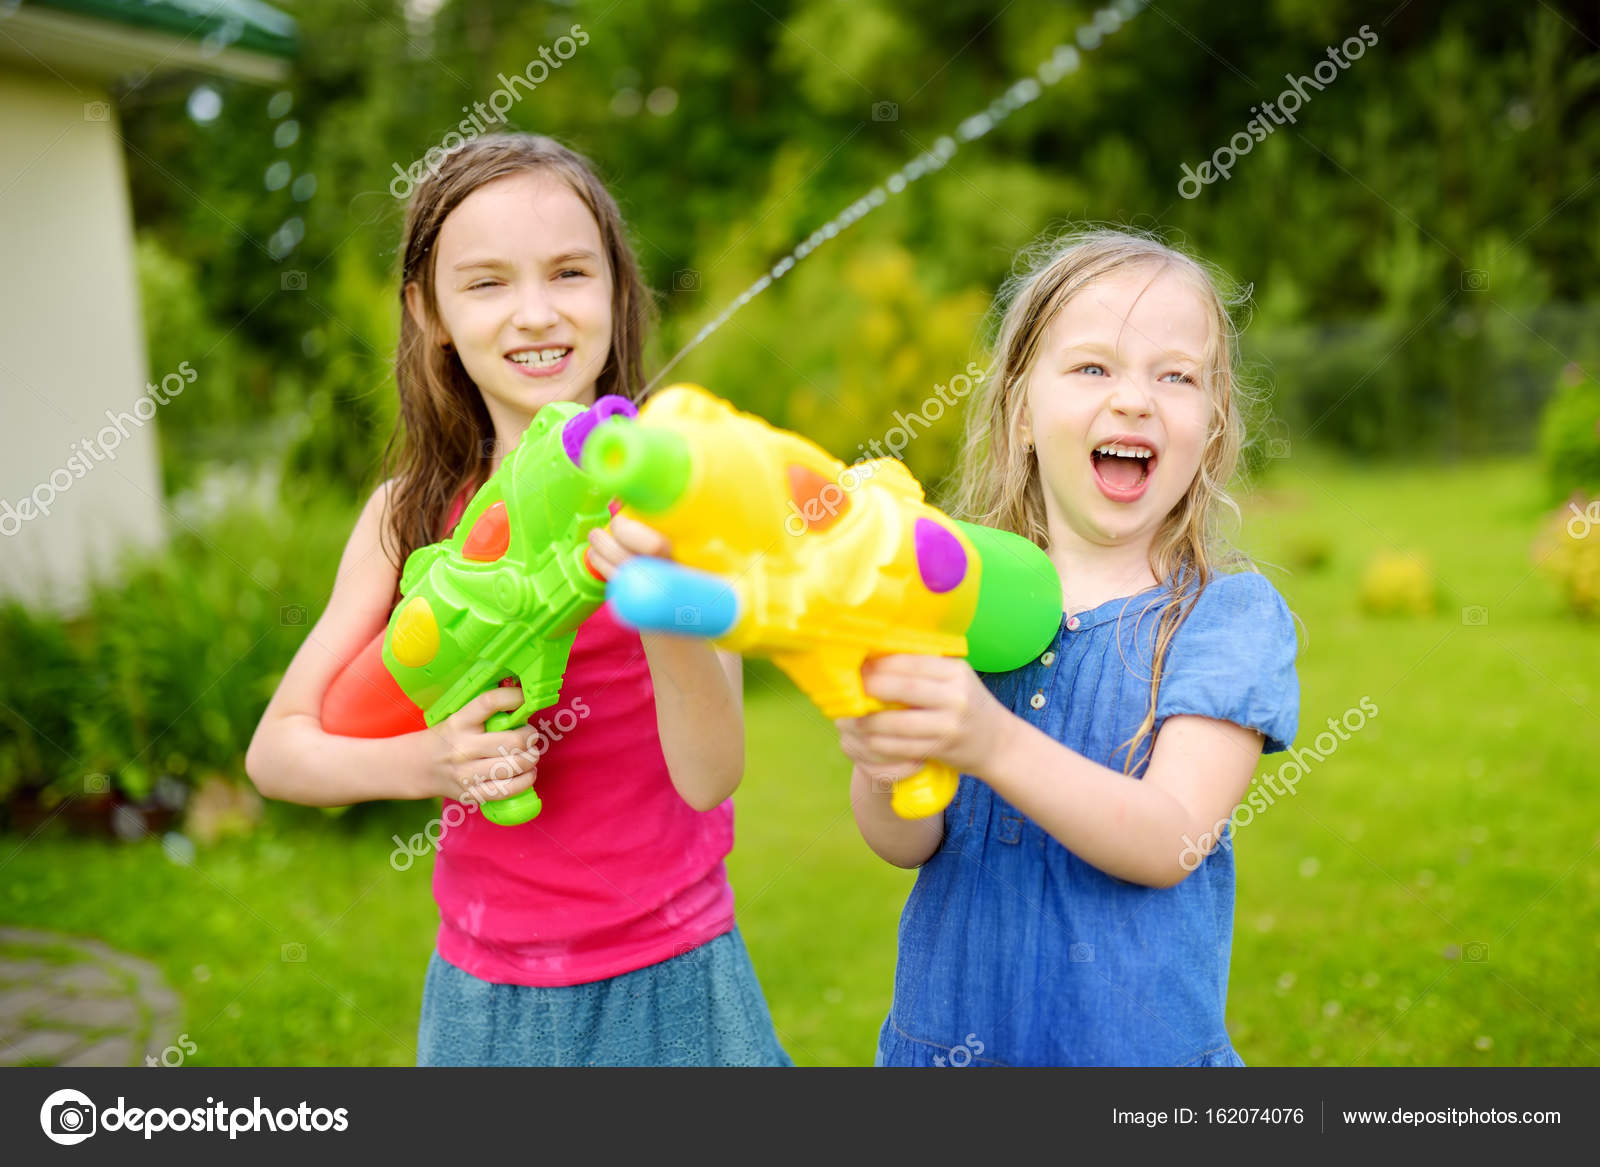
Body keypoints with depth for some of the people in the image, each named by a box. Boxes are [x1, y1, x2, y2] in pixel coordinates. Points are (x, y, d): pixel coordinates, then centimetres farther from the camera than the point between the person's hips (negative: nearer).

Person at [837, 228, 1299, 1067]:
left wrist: (991, 742, -35)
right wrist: (882, 766, -31)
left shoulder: (1233, 612, -10)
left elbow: (1171, 843, -21)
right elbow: (908, 845, -8)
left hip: (1144, 1040, -2)